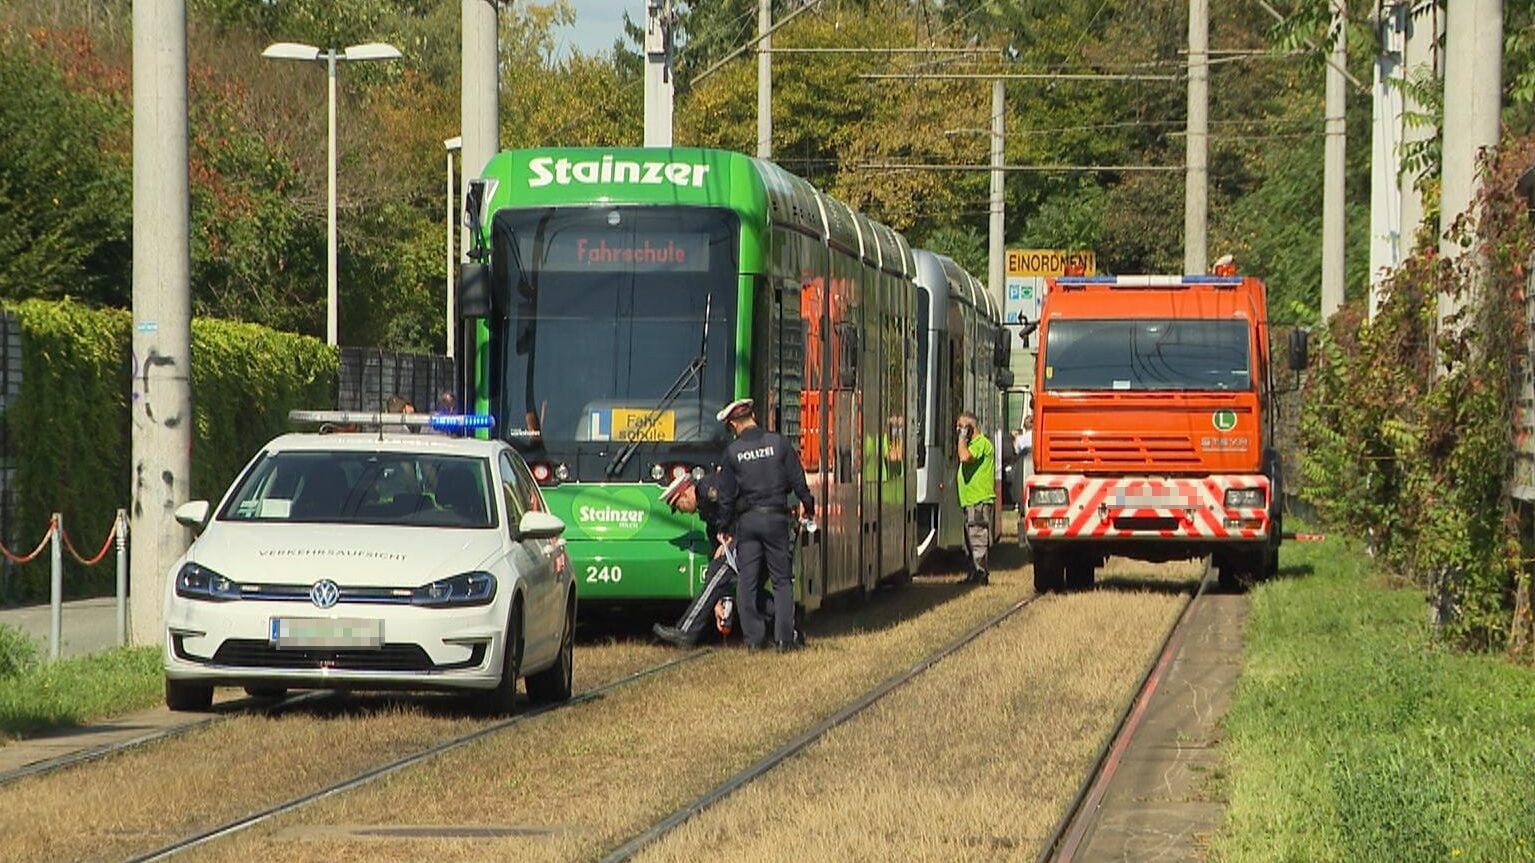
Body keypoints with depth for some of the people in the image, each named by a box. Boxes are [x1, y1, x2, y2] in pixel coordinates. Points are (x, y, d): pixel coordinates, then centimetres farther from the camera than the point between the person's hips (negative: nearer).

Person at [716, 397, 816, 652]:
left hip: (746, 519, 0)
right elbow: (797, 481, 1)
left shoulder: (733, 451, -2)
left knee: (747, 582, 5)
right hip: (776, 517, 0)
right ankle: (785, 637, -2)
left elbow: (726, 495, 2)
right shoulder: (778, 443, -1)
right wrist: (809, 508, 15)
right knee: (782, 579, 5)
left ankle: (754, 637, 2)